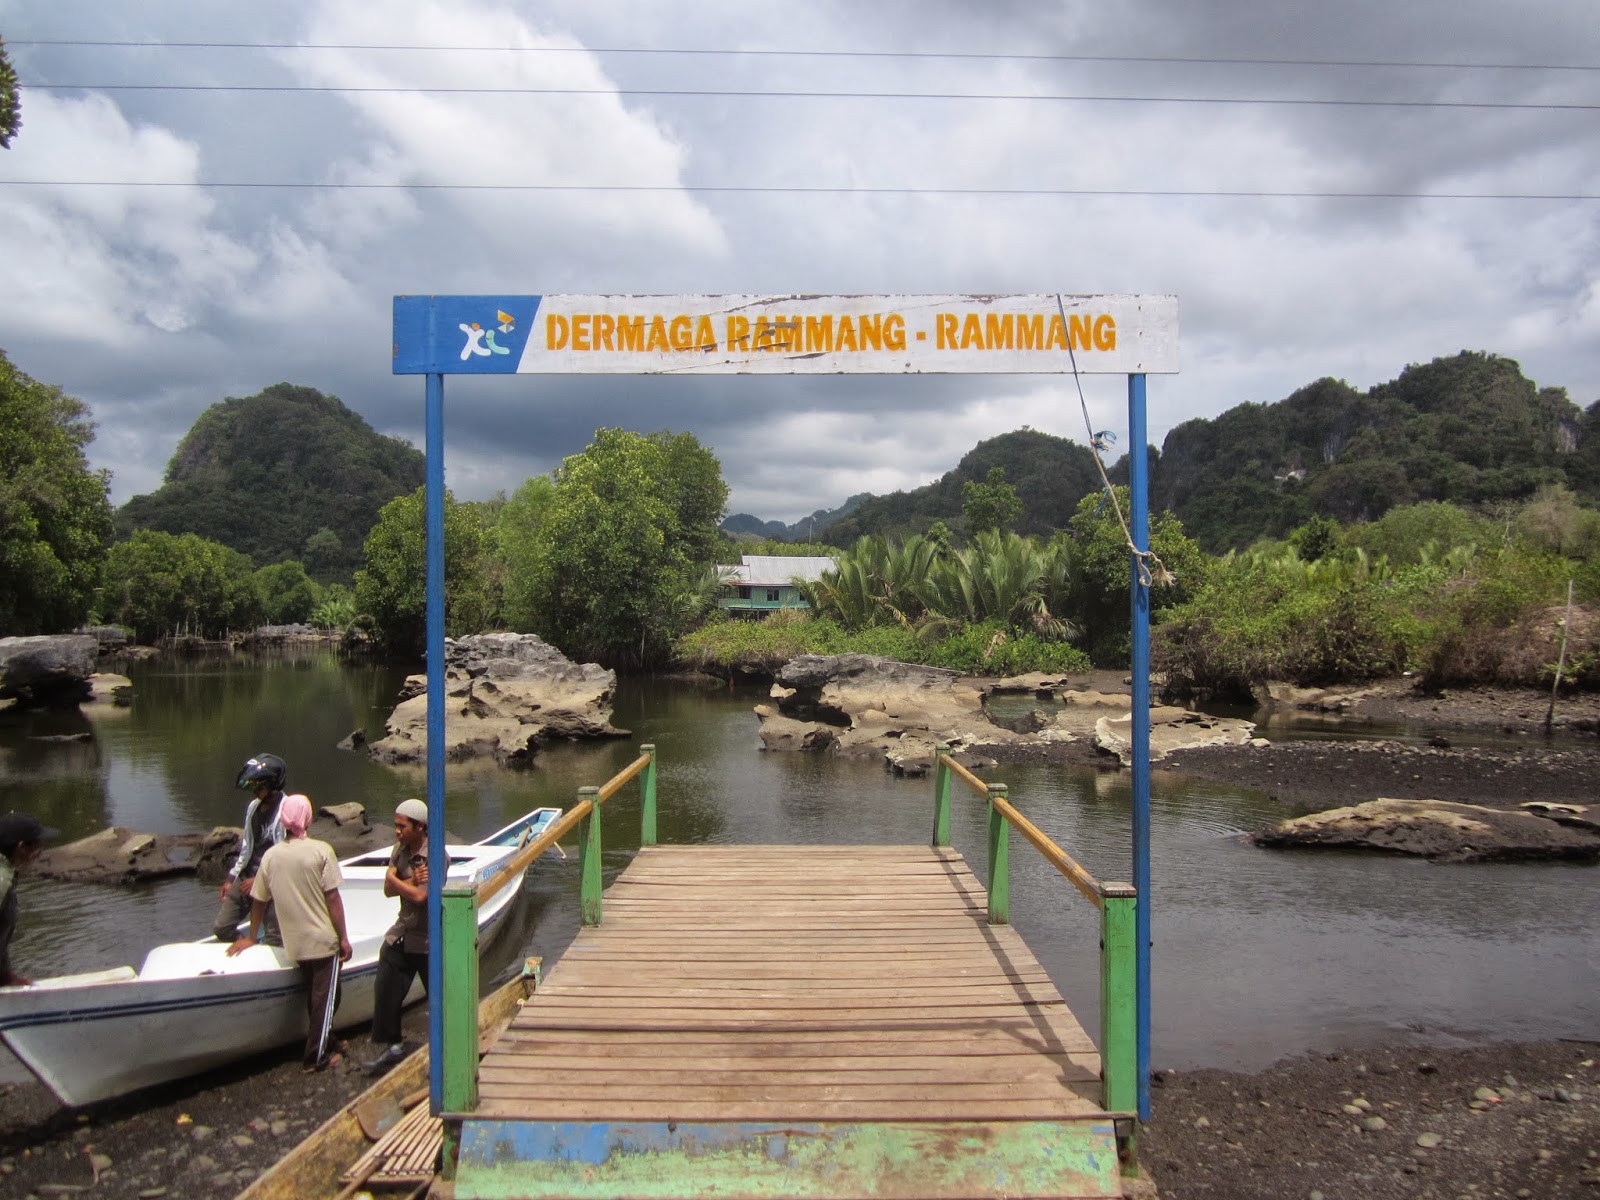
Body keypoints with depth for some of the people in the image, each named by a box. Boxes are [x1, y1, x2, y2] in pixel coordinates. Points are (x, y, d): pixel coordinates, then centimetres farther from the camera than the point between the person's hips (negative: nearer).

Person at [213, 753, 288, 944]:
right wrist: (231, 878, 16)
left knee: (273, 942, -4)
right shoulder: (254, 807, 8)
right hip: (246, 878, 8)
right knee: (221, 928, 12)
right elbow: (246, 848, 17)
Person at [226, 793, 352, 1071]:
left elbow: (259, 900, 7)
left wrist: (251, 938, 21)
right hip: (323, 939, -5)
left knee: (315, 996, 21)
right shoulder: (321, 850, -13)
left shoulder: (271, 855, -1)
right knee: (325, 998, 7)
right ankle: (316, 1057, 12)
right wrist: (344, 937, -7)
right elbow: (332, 898, -14)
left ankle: (327, 1043, 31)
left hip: (295, 943, 5)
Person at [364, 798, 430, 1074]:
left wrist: (395, 880, -14)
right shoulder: (400, 848, 2)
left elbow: (420, 896, -29)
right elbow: (388, 890, -5)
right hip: (402, 933, 7)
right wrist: (412, 881, -23)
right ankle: (391, 1045, 24)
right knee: (385, 991, 8)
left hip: (429, 939, -7)